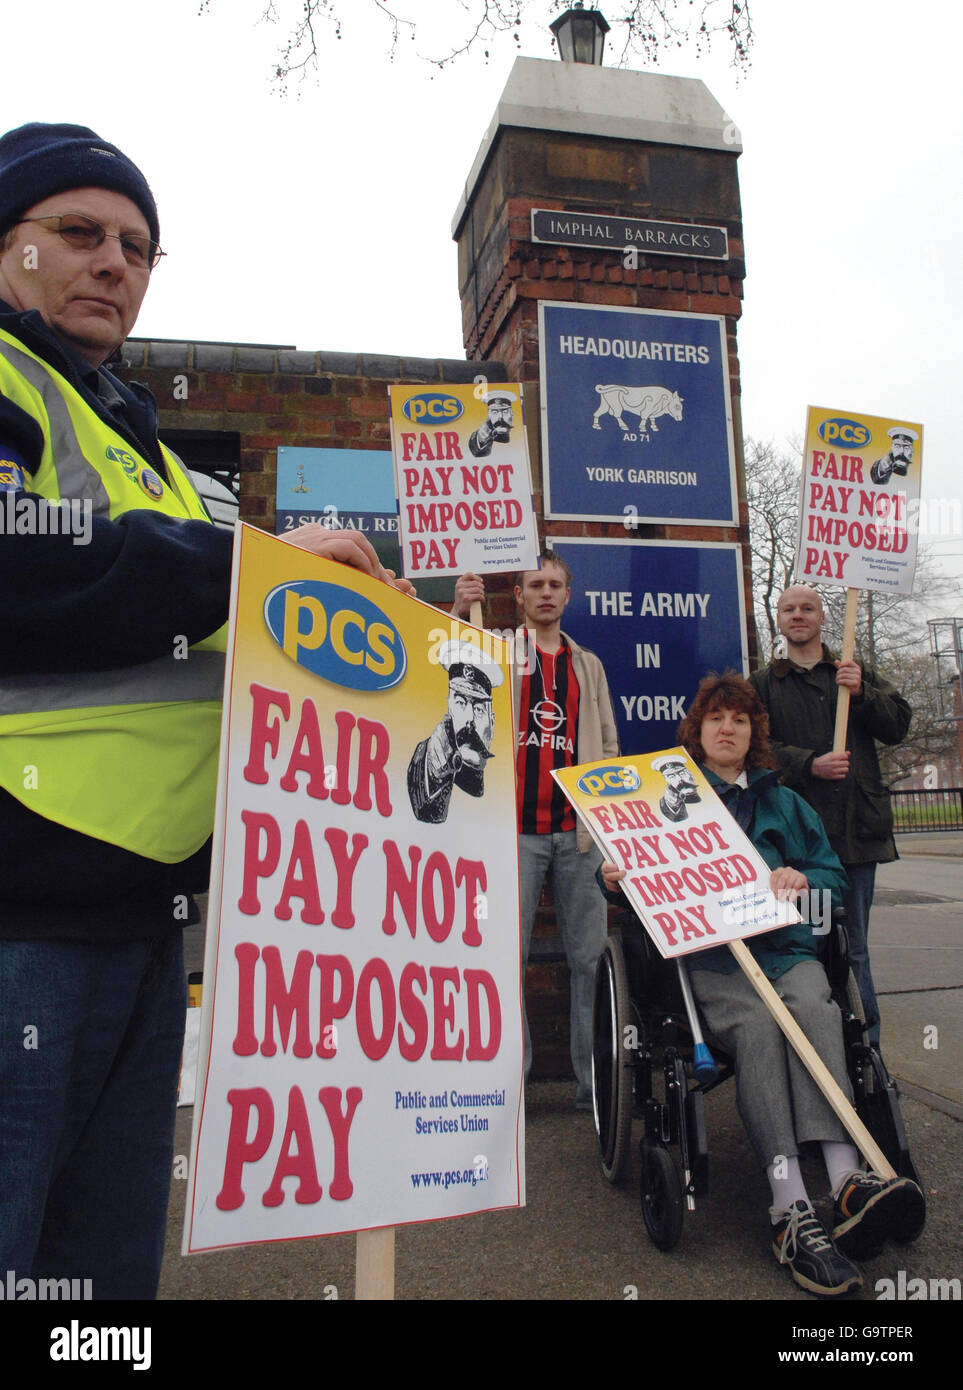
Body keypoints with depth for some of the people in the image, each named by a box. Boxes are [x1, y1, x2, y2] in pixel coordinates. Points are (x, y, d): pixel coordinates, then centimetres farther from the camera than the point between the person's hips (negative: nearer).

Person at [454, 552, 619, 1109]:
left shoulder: (587, 664, 19)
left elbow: (608, 743, 19)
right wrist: (458, 617, -21)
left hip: (579, 832, 3)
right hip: (515, 828, -3)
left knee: (592, 958, 5)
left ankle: (596, 1078, 14)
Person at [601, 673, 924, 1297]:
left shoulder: (783, 802, 27)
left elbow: (835, 875, 23)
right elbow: (645, 872, 15)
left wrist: (803, 879, -1)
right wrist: (614, 878, -11)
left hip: (786, 946, 3)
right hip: (705, 956, -2)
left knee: (815, 1009, -32)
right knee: (757, 1023, -33)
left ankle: (848, 1180, -43)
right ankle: (791, 1211, -39)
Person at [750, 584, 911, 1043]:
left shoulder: (857, 675, 18)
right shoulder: (763, 684, 11)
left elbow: (898, 725, 8)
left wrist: (862, 694, -8)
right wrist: (808, 764, -15)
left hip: (857, 828, 2)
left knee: (854, 947, 7)